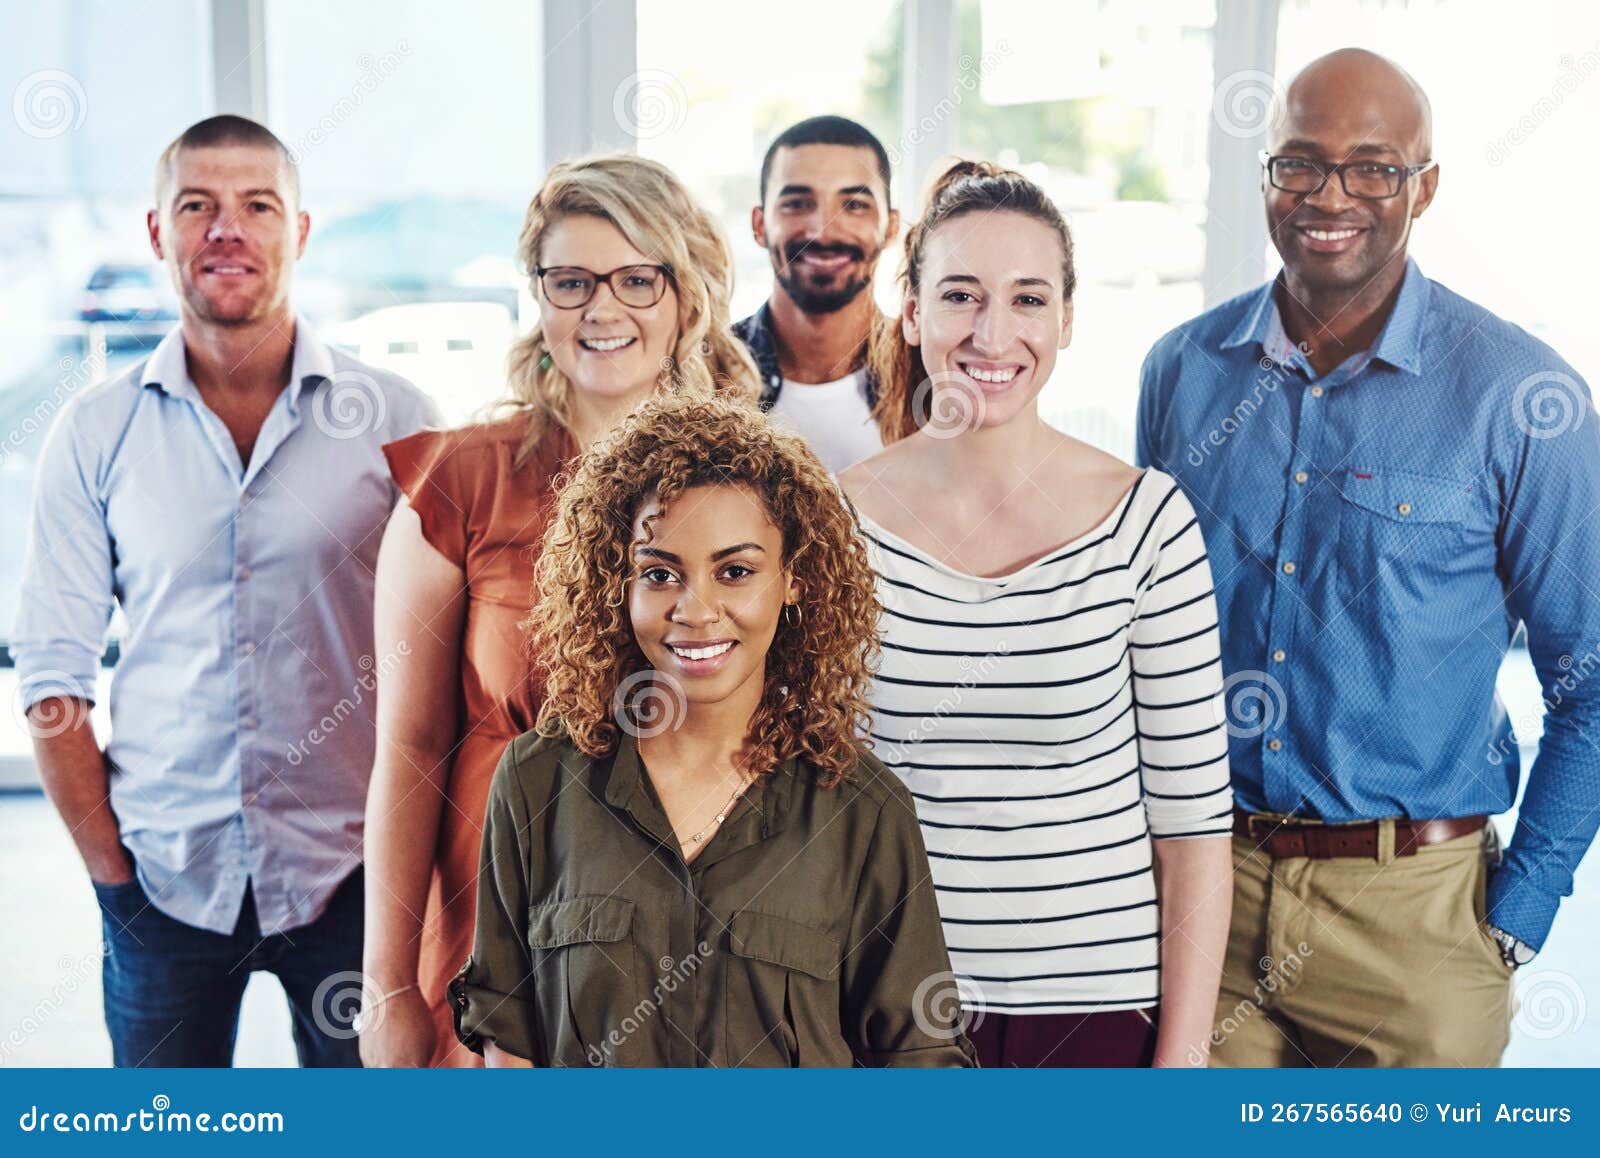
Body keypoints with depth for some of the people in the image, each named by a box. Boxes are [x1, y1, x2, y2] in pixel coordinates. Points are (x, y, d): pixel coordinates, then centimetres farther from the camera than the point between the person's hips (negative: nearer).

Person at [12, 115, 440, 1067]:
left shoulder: (394, 418, -2)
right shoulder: (97, 434, 2)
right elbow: (52, 673, 4)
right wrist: (111, 863, -2)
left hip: (349, 876, -1)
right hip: (164, 879, 1)